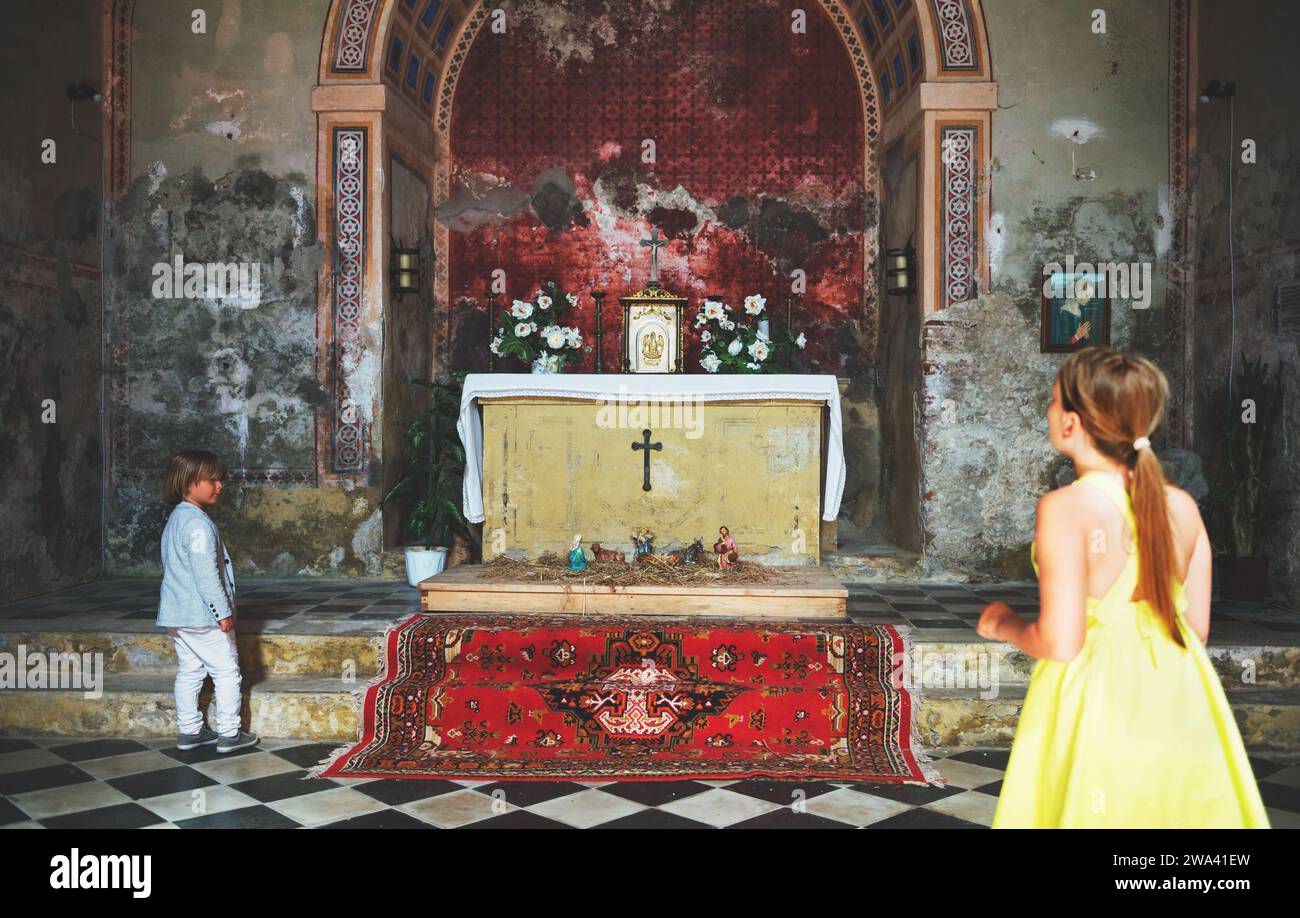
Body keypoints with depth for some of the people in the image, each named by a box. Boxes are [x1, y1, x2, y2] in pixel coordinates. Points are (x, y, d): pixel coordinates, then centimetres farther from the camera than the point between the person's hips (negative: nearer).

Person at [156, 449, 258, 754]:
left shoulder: (175, 519, 12)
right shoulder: (198, 523, -20)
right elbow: (206, 573, -23)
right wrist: (223, 612, -17)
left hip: (177, 614, 9)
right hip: (202, 614, -9)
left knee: (189, 671, 15)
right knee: (226, 671, 1)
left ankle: (188, 730, 21)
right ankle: (228, 733, 6)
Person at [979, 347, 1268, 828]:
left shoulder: (1064, 508, -18)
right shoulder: (1182, 507, -2)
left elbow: (1060, 643, -21)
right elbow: (1198, 626, 5)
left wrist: (1004, 624, -2)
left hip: (1098, 709, -5)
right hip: (1179, 702, 5)